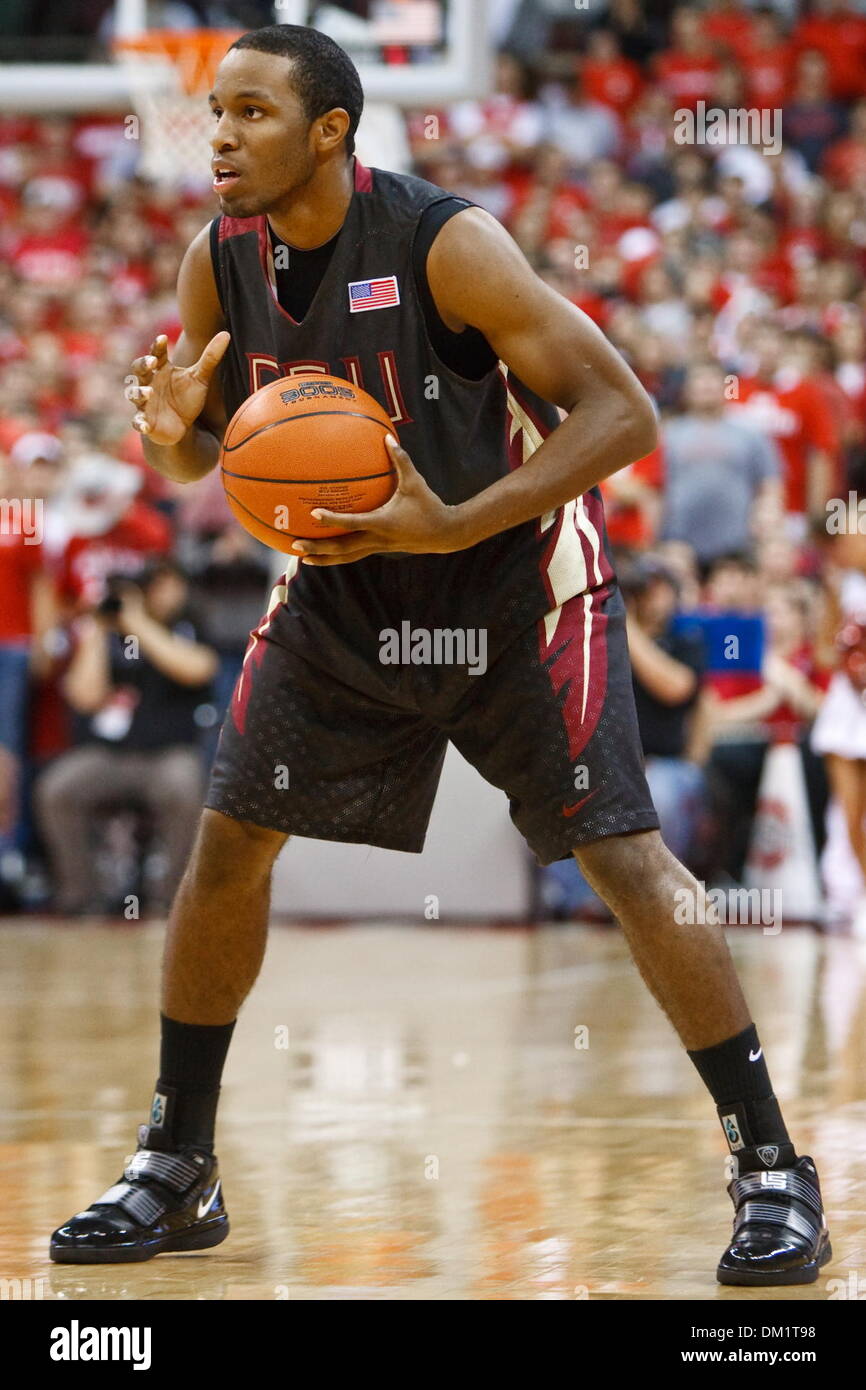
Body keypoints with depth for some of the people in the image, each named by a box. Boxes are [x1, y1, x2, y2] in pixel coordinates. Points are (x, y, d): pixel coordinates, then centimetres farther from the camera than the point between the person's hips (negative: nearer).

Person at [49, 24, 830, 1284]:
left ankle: (773, 1170, -4)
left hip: (517, 583, -5)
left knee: (627, 860, -13)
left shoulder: (446, 245, -26)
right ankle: (176, 1174, 16)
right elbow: (203, 456, 6)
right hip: (342, 591, 6)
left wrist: (457, 525, -33)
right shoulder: (220, 266, -8)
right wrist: (174, 434, -20)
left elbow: (623, 415, -24)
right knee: (226, 846, 2)